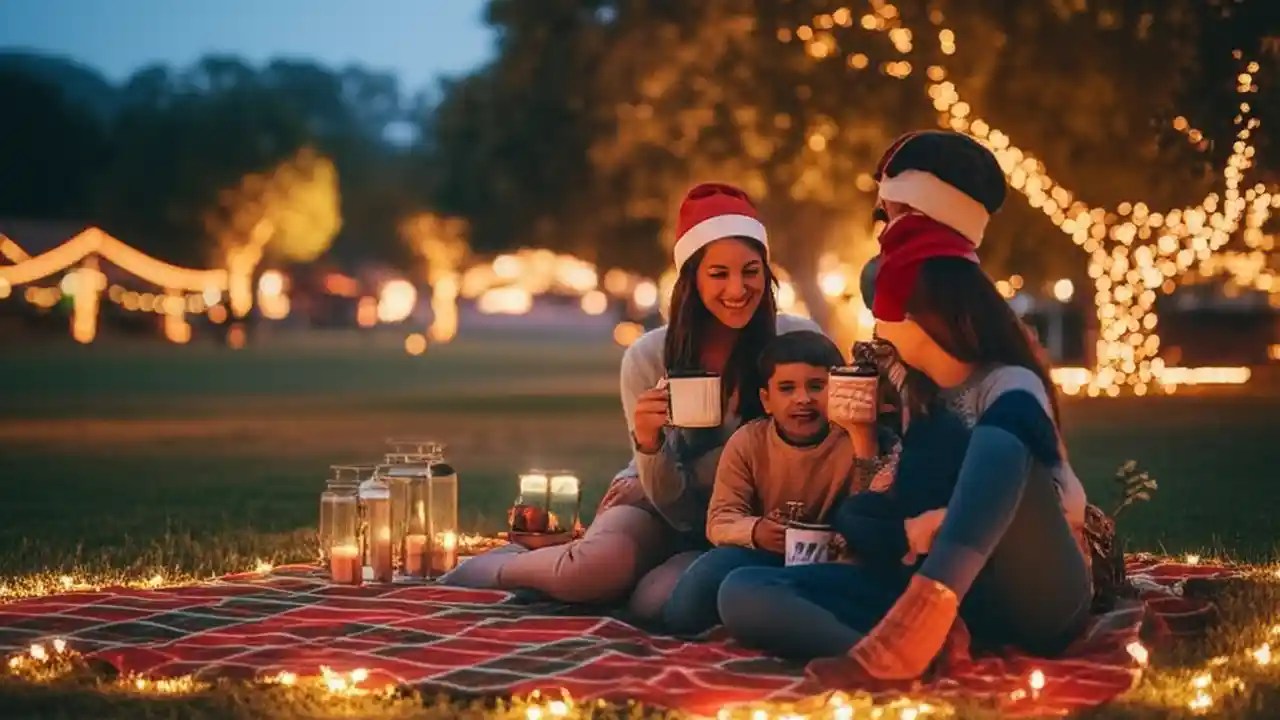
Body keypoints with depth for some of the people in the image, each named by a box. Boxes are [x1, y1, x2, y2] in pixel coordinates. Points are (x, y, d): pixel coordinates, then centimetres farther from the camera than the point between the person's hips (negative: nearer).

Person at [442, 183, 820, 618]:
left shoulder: (798, 341, -15)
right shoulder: (648, 357, -13)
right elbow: (675, 509, -10)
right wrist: (649, 445, -33)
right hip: (664, 513, 0)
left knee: (657, 599, -31)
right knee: (598, 566, -33)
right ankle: (495, 569, 0)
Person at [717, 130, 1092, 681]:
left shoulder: (1009, 387, 0)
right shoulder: (912, 396, 17)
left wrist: (938, 523, -21)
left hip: (1035, 599, -5)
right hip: (943, 593, 6)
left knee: (998, 438, -33)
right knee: (744, 592, -15)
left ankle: (909, 635, -48)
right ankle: (925, 641, -39)